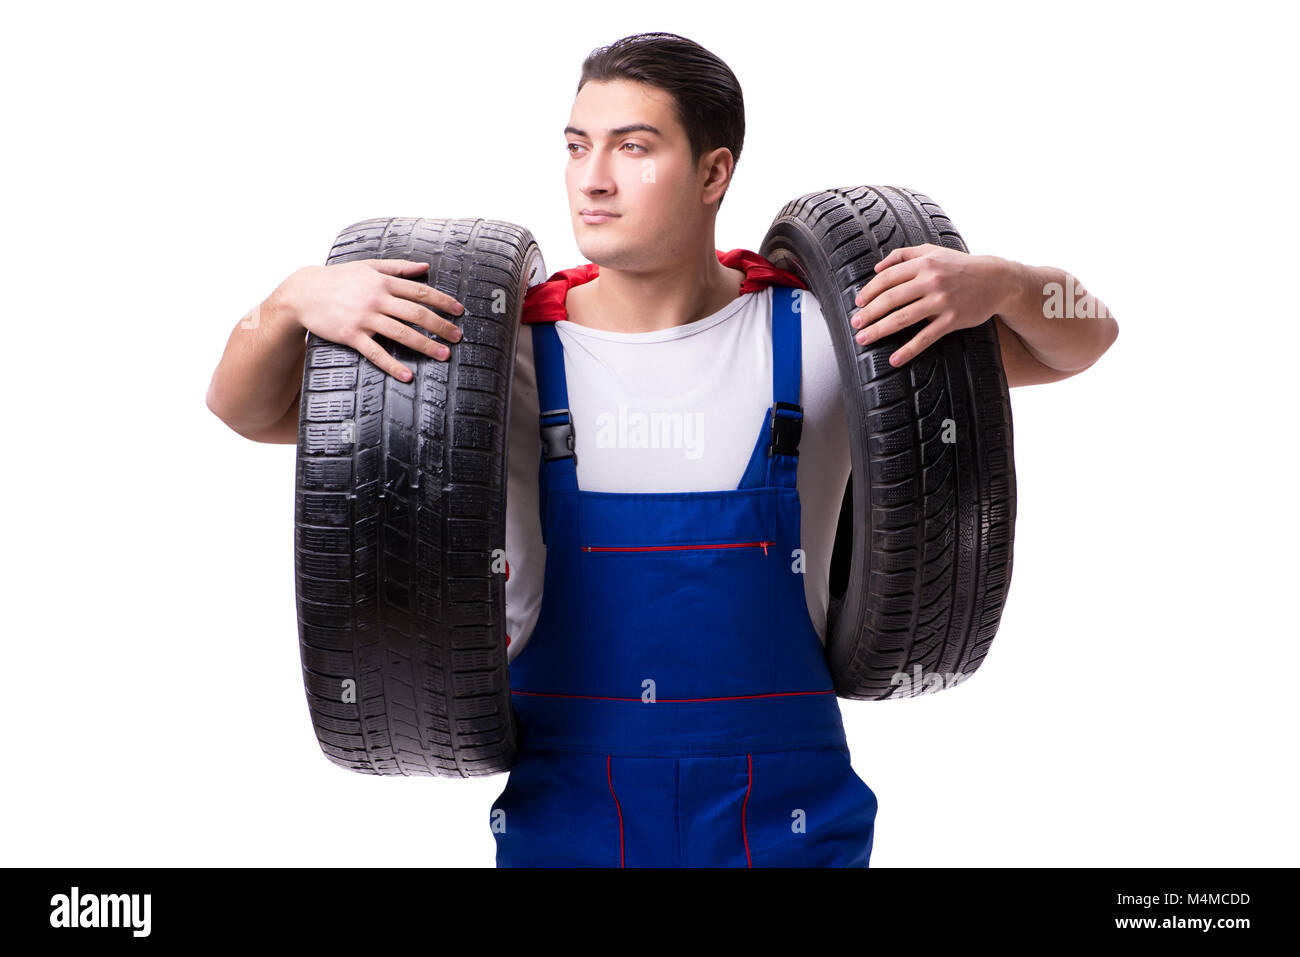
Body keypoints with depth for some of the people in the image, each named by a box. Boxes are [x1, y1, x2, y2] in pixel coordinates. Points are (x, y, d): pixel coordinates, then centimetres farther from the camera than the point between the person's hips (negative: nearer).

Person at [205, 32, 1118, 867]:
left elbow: (1084, 339, 2)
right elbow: (247, 410, 1)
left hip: (787, 820, 0)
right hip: (563, 821, 1)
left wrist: (994, 282, -19)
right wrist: (295, 300, -19)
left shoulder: (816, 333, -5)